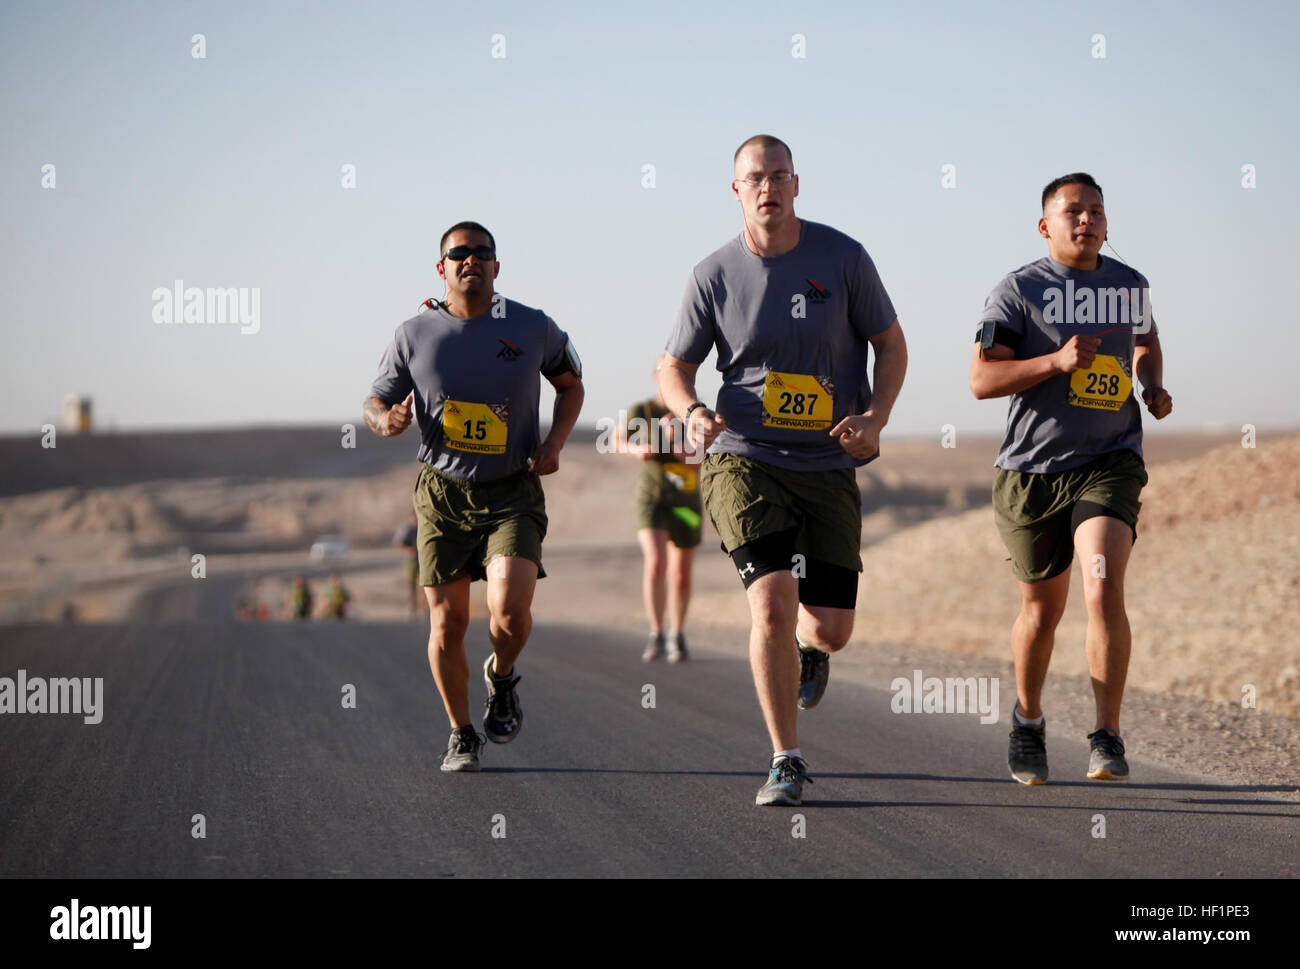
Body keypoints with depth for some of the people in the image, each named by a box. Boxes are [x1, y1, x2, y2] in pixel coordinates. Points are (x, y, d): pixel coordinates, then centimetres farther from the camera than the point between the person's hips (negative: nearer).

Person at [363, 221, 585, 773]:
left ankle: (502, 679, 13)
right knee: (447, 623, 0)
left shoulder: (533, 328, 1)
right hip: (442, 493, 1)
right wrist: (387, 420, -16)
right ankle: (461, 733, 21)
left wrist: (554, 443, 2)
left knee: (509, 609, -20)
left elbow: (570, 383, 18)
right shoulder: (414, 335, 0)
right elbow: (375, 402, 9)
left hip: (512, 495, -1)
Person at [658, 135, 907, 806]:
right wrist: (691, 412, -13)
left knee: (831, 630, -1)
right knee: (771, 605, -17)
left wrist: (875, 418, -7)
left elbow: (890, 342, 9)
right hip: (743, 458, -1)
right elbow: (673, 367, 9)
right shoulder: (715, 275, -1)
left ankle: (806, 648, 41)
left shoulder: (843, 258, -1)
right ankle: (785, 762, -1)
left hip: (829, 466, 1)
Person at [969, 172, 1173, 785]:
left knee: (1103, 587, -21)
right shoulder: (1018, 290, -4)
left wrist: (1154, 389, 9)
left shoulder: (1129, 285, 8)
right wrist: (1057, 361, -22)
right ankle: (1028, 720, 37)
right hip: (1031, 471, -1)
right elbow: (981, 379, -11)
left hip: (1109, 464, 1)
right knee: (1042, 609, 10)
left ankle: (1107, 737, -13)